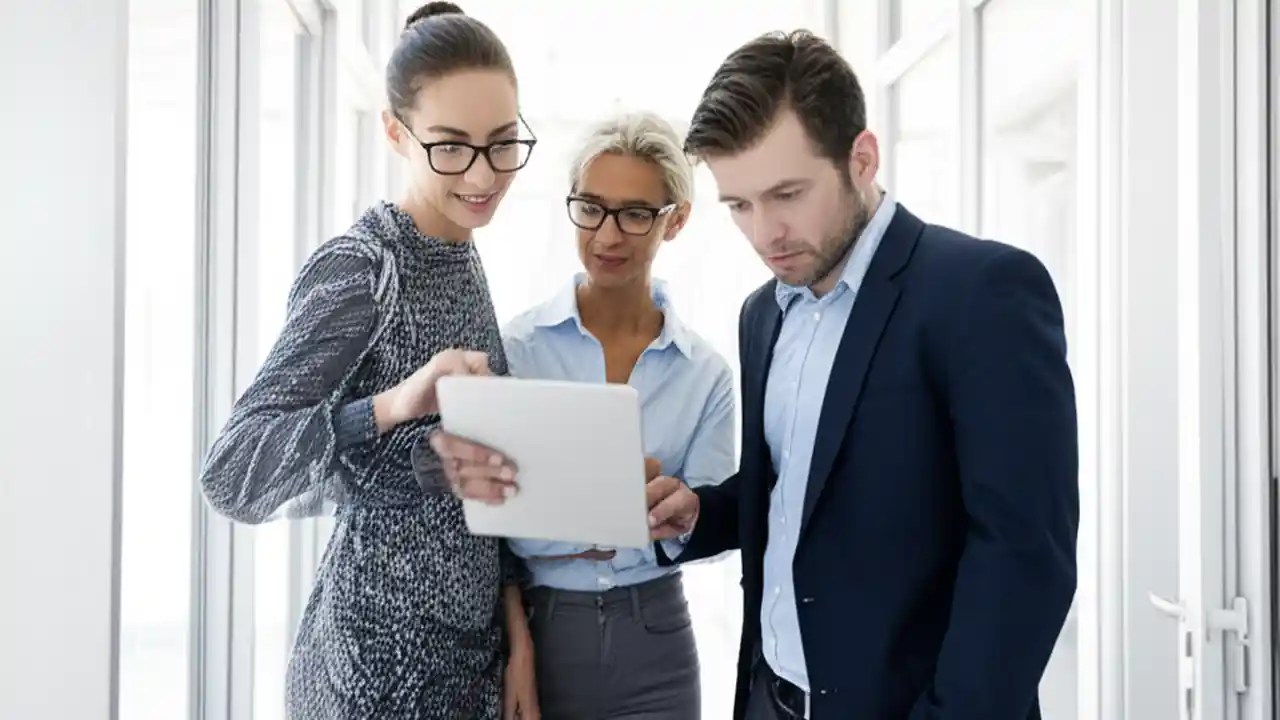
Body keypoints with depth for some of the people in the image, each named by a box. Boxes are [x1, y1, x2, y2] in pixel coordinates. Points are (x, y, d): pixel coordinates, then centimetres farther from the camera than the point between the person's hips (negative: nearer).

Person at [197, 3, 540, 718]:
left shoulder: (464, 259, 5)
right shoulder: (360, 268, -16)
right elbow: (230, 474, -21)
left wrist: (515, 626, 1)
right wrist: (391, 405, -35)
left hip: (475, 645, 7)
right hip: (383, 655, -7)